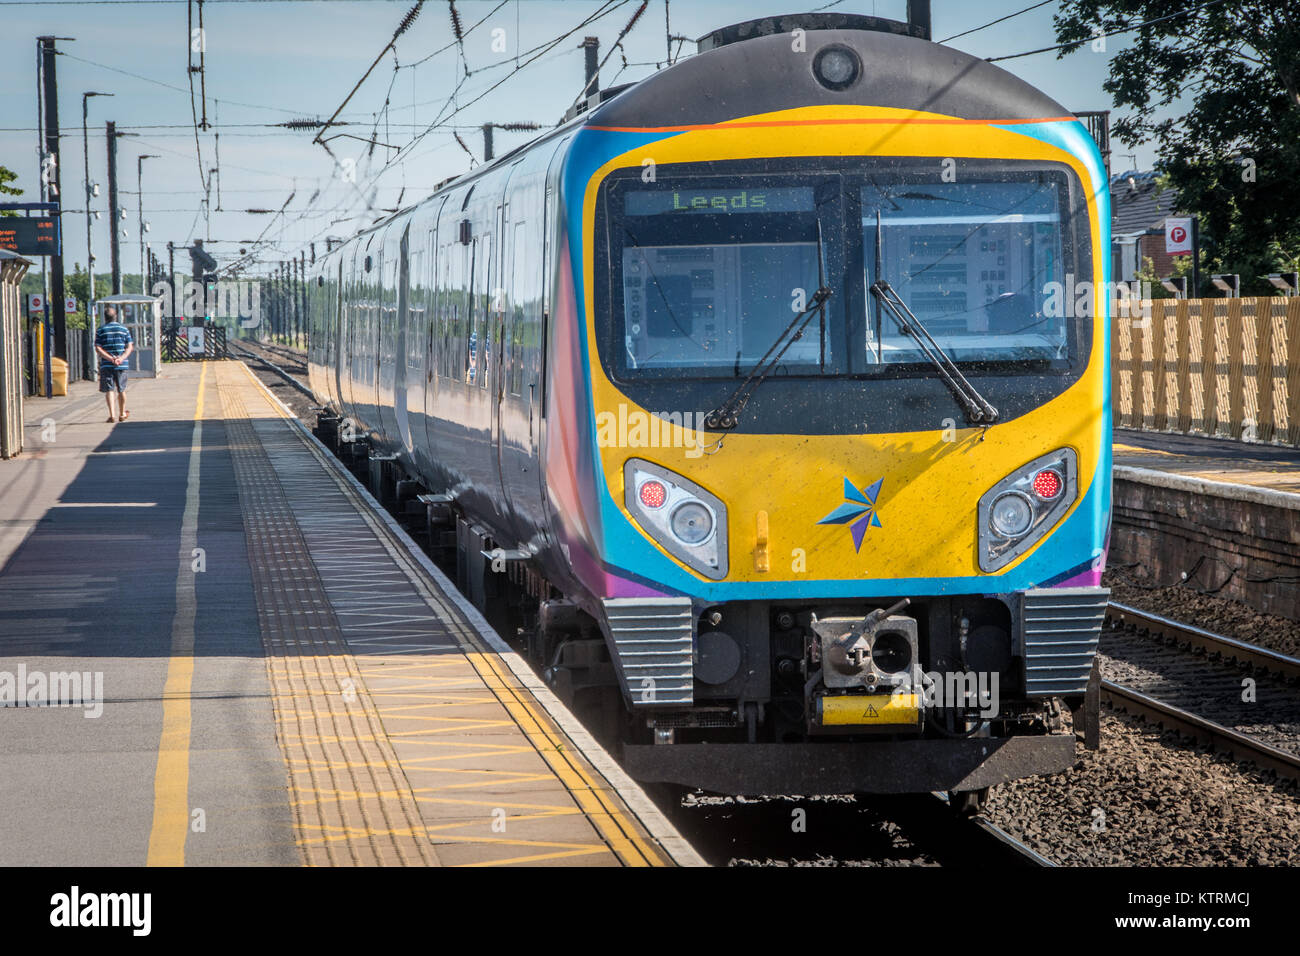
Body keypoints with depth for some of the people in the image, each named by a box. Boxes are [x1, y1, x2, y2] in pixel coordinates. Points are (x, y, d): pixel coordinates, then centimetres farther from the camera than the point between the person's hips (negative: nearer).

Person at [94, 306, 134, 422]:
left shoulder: (101, 330, 1)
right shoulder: (124, 329, 6)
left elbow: (98, 348, -7)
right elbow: (130, 347, -1)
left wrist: (110, 358, -12)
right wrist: (121, 358, -11)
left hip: (106, 365, -2)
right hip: (121, 365, 2)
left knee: (109, 390, -1)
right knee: (121, 390, 14)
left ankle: (111, 414, -13)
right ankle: (122, 414, 25)